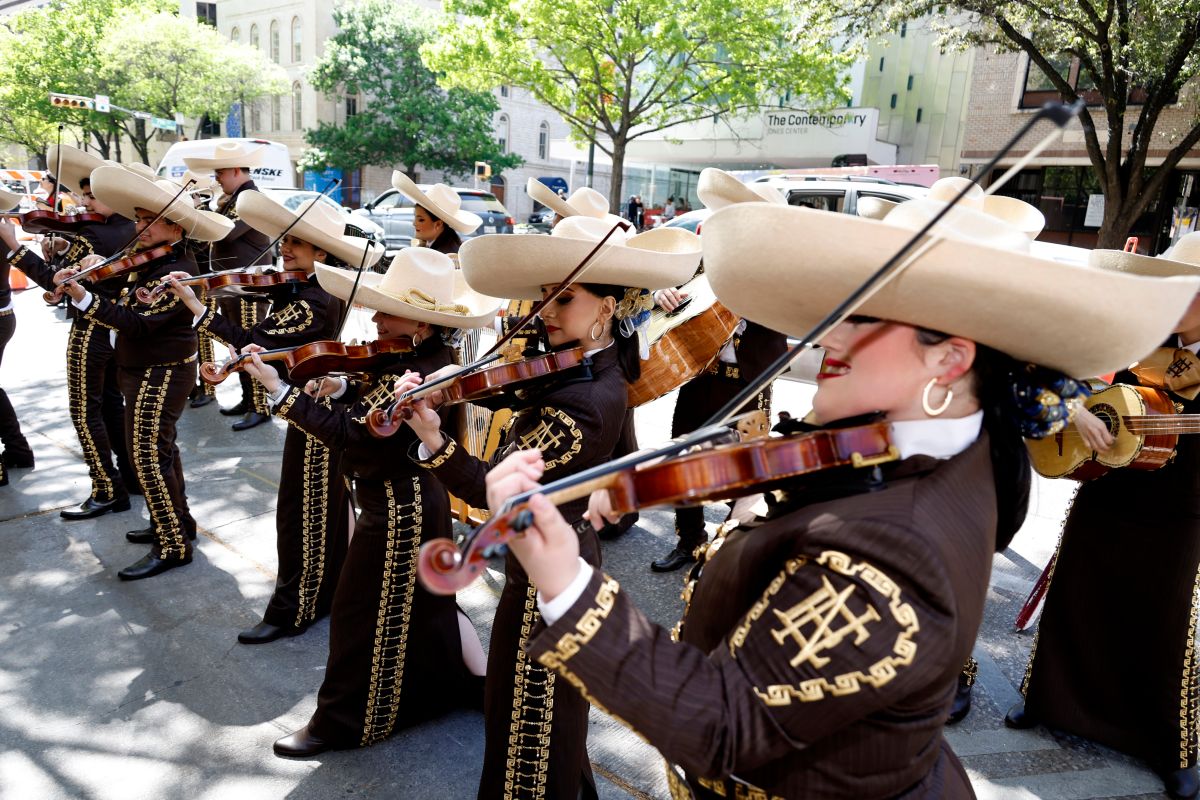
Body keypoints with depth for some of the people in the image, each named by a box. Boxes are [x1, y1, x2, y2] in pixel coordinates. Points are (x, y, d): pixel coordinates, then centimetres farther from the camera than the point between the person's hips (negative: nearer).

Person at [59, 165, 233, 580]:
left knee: (148, 458, -5)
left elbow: (136, 322, -30)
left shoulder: (177, 273, -23)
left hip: (160, 374, -10)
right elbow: (128, 301, 9)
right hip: (146, 370, 10)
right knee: (160, 448, 19)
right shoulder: (154, 260, 7)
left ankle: (173, 546, 4)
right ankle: (178, 522, 34)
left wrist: (84, 298, -35)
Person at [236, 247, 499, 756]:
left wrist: (278, 388, -28)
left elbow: (347, 433, -30)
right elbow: (371, 410, 11)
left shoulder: (409, 374, -29)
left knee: (364, 616, 7)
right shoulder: (429, 356, 1)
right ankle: (483, 683, 40)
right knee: (426, 602, 24)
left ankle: (341, 723, 27)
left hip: (395, 509, -10)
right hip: (418, 498, 10)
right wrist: (340, 388, -7)